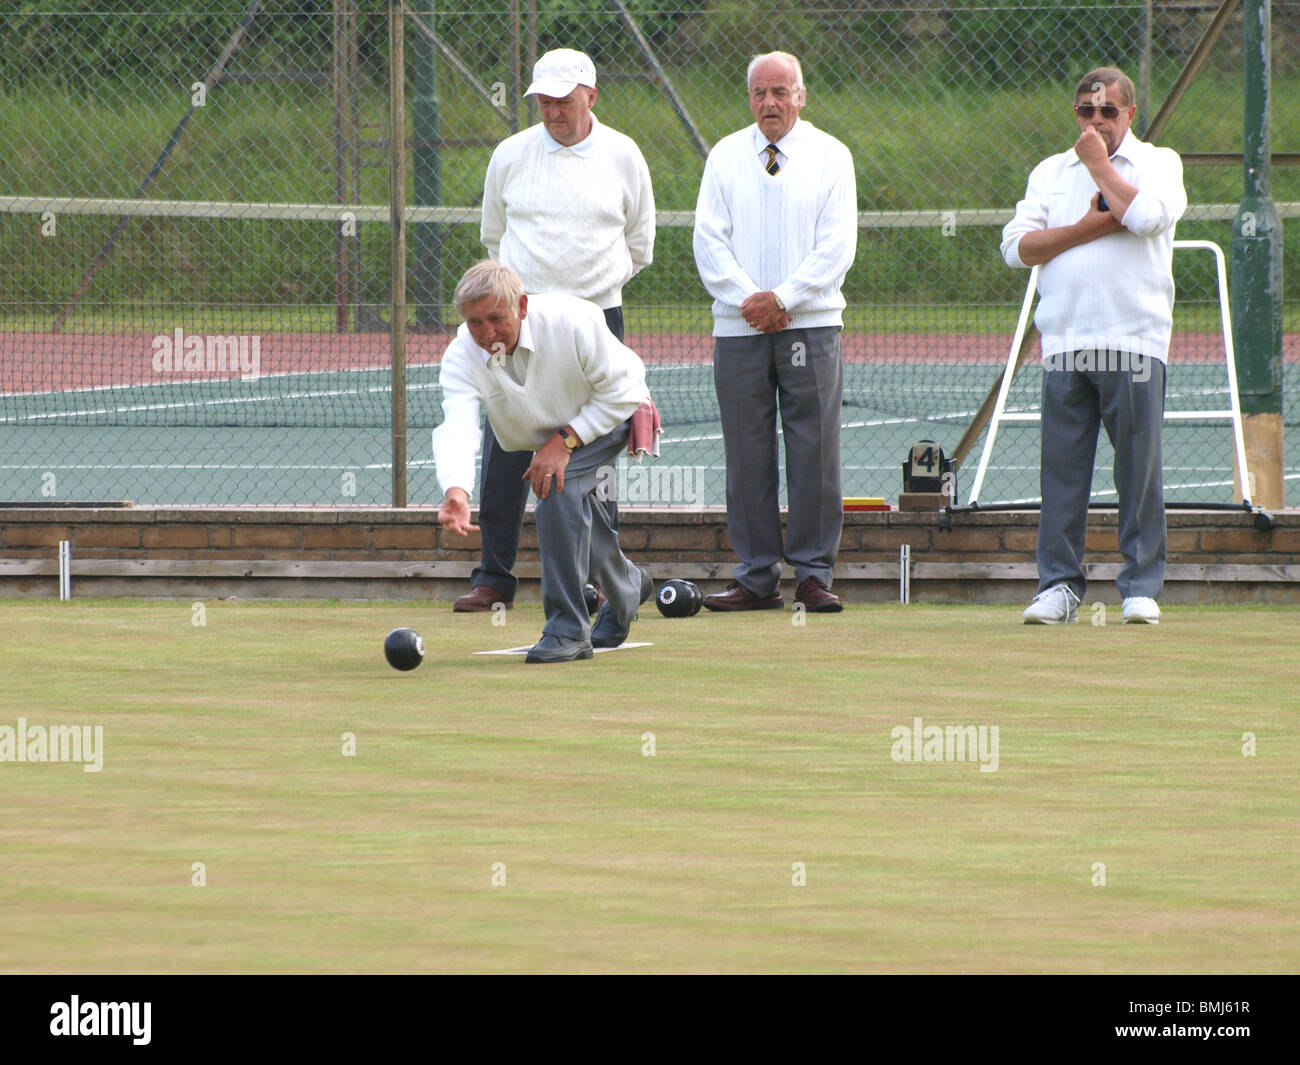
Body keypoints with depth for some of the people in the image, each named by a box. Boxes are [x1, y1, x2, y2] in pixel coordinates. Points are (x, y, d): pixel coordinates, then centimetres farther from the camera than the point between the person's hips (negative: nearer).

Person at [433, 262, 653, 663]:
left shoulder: (574, 321, -34)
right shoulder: (461, 356, -27)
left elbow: (619, 389, -24)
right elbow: (457, 427, -41)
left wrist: (564, 441, -31)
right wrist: (456, 490, -60)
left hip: (610, 415, -5)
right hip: (545, 436, 5)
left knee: (559, 487, -28)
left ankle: (568, 630, -25)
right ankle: (627, 586, 47)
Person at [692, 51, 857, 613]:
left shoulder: (830, 156, 5)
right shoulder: (725, 157, 10)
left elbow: (837, 245, -3)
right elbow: (709, 240, 4)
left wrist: (783, 298, -12)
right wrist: (748, 300, -9)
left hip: (810, 321, -2)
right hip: (739, 329, 2)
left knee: (814, 454, -4)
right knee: (747, 456, 0)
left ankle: (813, 573, 2)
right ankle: (756, 578, 4)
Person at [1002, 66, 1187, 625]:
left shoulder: (1158, 163, 9)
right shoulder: (1050, 172, 18)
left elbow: (1147, 215, -14)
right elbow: (1017, 245, 5)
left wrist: (1098, 164, -3)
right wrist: (1088, 229, -6)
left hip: (1133, 342, -3)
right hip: (1064, 342, 3)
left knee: (1139, 468, -3)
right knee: (1061, 466, 0)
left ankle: (1141, 586, 3)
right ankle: (1059, 584, 4)